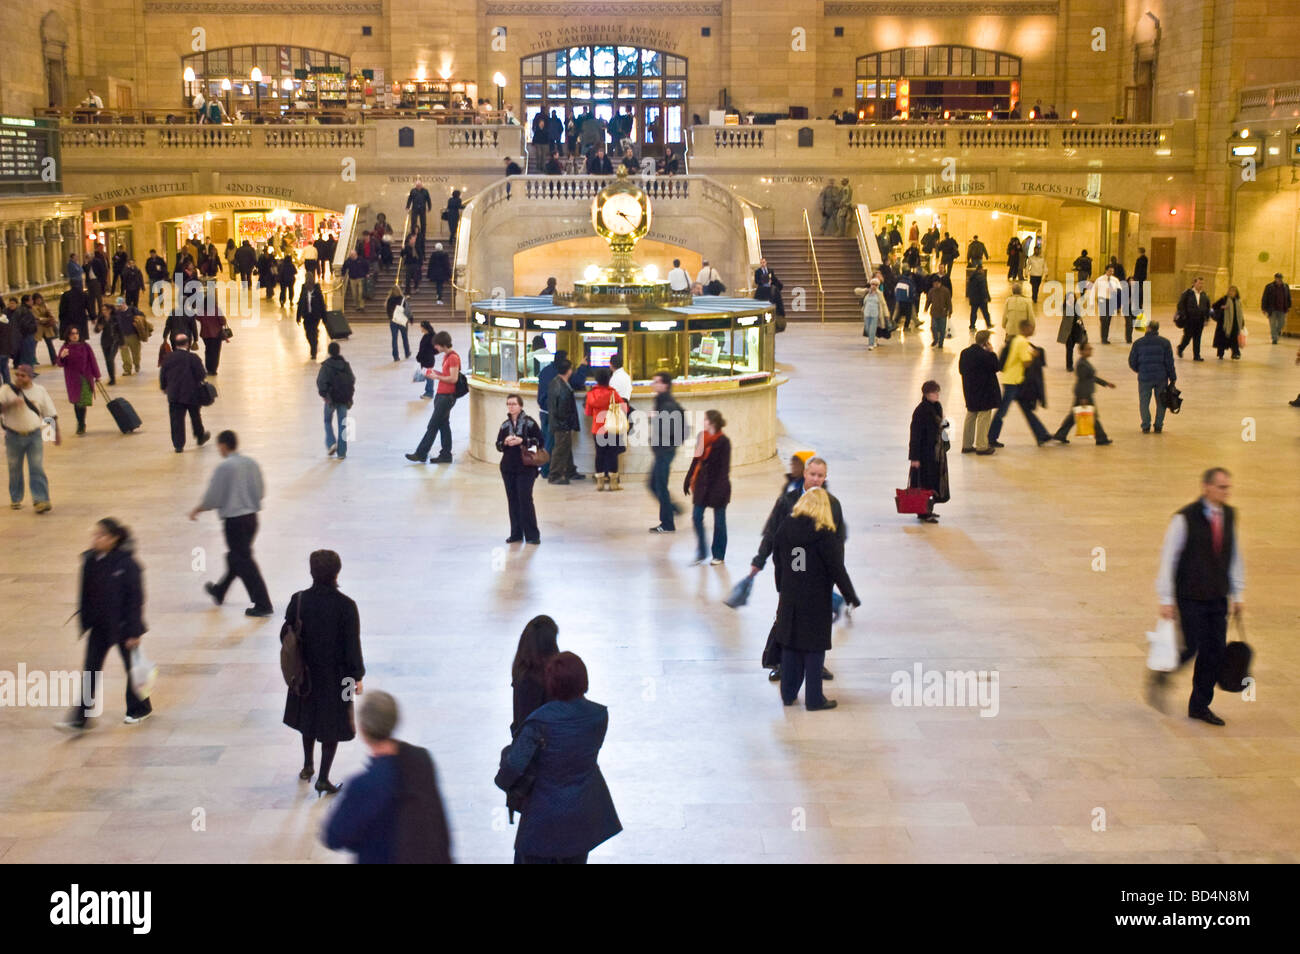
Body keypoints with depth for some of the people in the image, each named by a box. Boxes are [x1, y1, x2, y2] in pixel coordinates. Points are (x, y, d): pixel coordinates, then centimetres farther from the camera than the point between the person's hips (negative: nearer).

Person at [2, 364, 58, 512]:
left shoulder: (40, 391, 1)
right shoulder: (6, 390, -4)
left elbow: (51, 413, 8)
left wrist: (57, 432, 7)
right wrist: (11, 404, -27)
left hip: (35, 435, 0)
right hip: (13, 437, 0)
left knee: (37, 469, -7)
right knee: (15, 470, 10)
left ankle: (41, 500, -9)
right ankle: (15, 500, 25)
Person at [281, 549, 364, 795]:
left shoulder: (298, 600, -13)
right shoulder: (345, 606, -22)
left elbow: (286, 636, -3)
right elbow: (353, 645, -16)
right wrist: (357, 676, -3)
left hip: (306, 672, 4)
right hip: (335, 674, -3)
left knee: (308, 718, 26)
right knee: (332, 727, 10)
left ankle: (308, 767, 40)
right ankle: (323, 779, 12)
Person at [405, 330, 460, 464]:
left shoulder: (453, 357, -16)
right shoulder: (446, 356, 15)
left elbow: (453, 378, -21)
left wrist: (437, 377, -15)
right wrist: (436, 372, 8)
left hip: (447, 397, -10)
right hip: (441, 395, 10)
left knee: (433, 425, -6)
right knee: (443, 425, 10)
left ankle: (420, 454, -3)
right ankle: (446, 455, 14)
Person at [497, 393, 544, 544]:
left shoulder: (529, 422, -4)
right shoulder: (505, 425, 10)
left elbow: (541, 441, -6)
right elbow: (498, 445, 13)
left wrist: (522, 441, -15)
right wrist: (505, 442, -9)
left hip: (526, 467, -5)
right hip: (508, 467, 5)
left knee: (525, 499, -9)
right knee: (512, 500, 6)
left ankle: (532, 534, -2)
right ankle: (516, 534, 14)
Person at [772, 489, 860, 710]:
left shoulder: (784, 528, -2)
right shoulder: (824, 535, -17)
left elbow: (777, 562, 7)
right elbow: (837, 570, -12)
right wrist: (851, 597, -1)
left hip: (789, 598, 5)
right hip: (816, 600, -5)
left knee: (790, 644, 15)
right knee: (815, 648, 5)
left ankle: (788, 694, 22)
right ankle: (814, 699, 10)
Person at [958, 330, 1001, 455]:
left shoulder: (964, 353, 3)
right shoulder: (986, 355, -21)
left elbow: (961, 370, 8)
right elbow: (996, 367, -11)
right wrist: (991, 352, -8)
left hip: (969, 391, 8)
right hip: (984, 391, -7)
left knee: (970, 417, 17)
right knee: (984, 418, 1)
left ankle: (966, 445, 22)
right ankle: (982, 446, 4)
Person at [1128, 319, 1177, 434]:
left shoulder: (1138, 343, -2)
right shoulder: (1165, 342, -2)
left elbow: (1132, 362, 2)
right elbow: (1169, 363, -3)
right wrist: (1173, 378, 5)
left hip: (1144, 377, -1)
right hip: (1161, 378, 1)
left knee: (1144, 403, 12)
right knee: (1161, 403, 14)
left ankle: (1146, 426, 9)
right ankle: (1158, 426, 14)